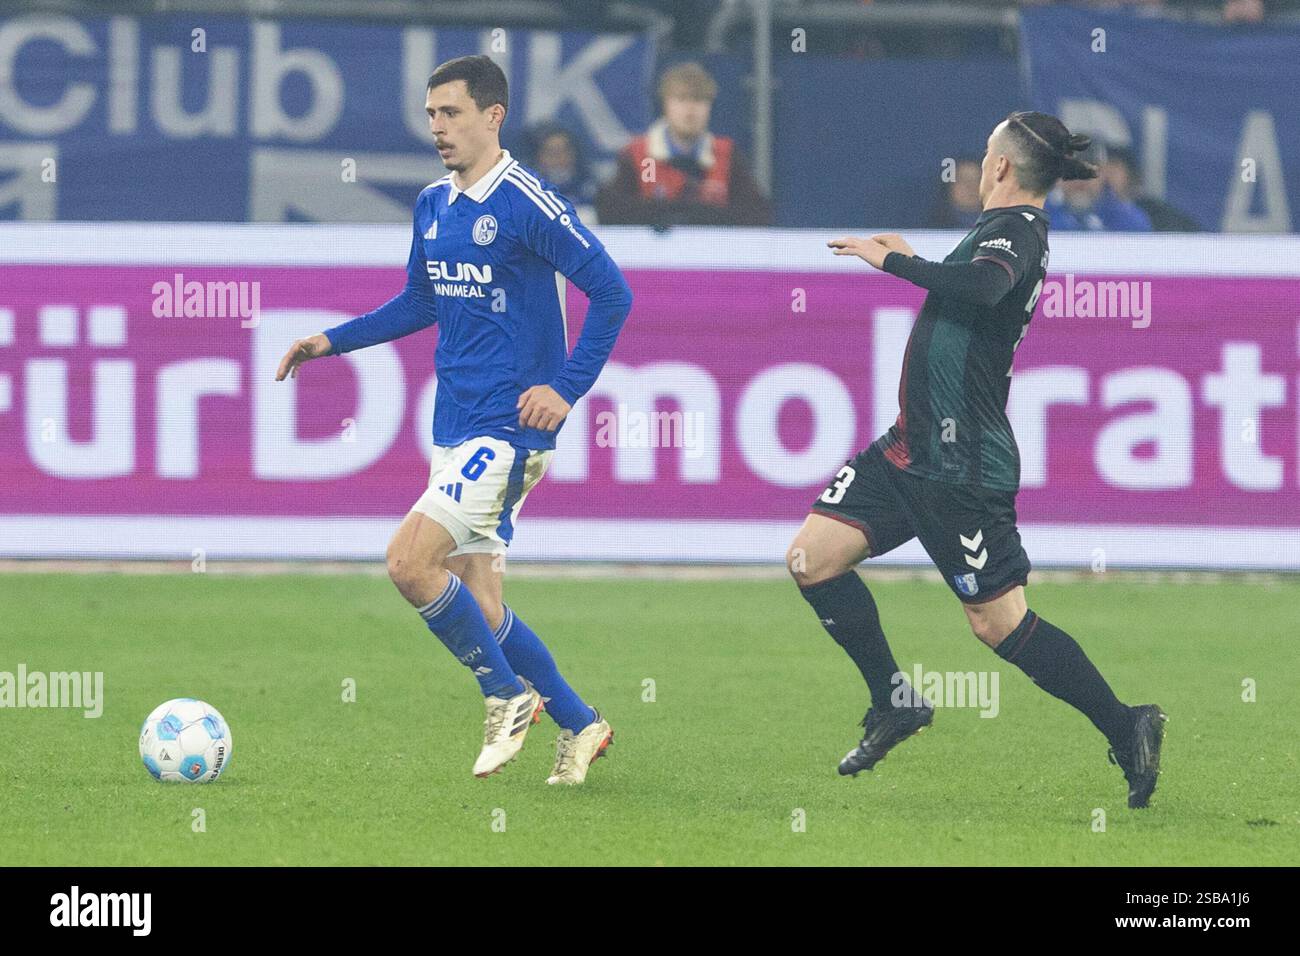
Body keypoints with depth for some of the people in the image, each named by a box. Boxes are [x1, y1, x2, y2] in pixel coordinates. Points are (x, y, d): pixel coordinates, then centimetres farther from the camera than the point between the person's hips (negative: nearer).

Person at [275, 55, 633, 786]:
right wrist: (331, 341, 17)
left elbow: (612, 292, -12)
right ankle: (579, 725, 22)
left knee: (410, 563, -18)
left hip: (510, 429, -8)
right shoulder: (433, 206, 12)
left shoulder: (527, 204, -12)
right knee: (476, 607, 7)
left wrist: (567, 389, -16)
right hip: (457, 429, 8)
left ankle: (509, 696, -1)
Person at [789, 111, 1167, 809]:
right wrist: (912, 261, 38)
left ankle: (1126, 729, 4)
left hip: (961, 466, -10)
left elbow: (980, 287, -35)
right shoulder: (1000, 229, 15)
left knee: (999, 623, -7)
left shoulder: (1018, 227, -13)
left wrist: (890, 259, -25)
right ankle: (895, 702, 15)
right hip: (912, 448, 10)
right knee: (813, 556, 4)